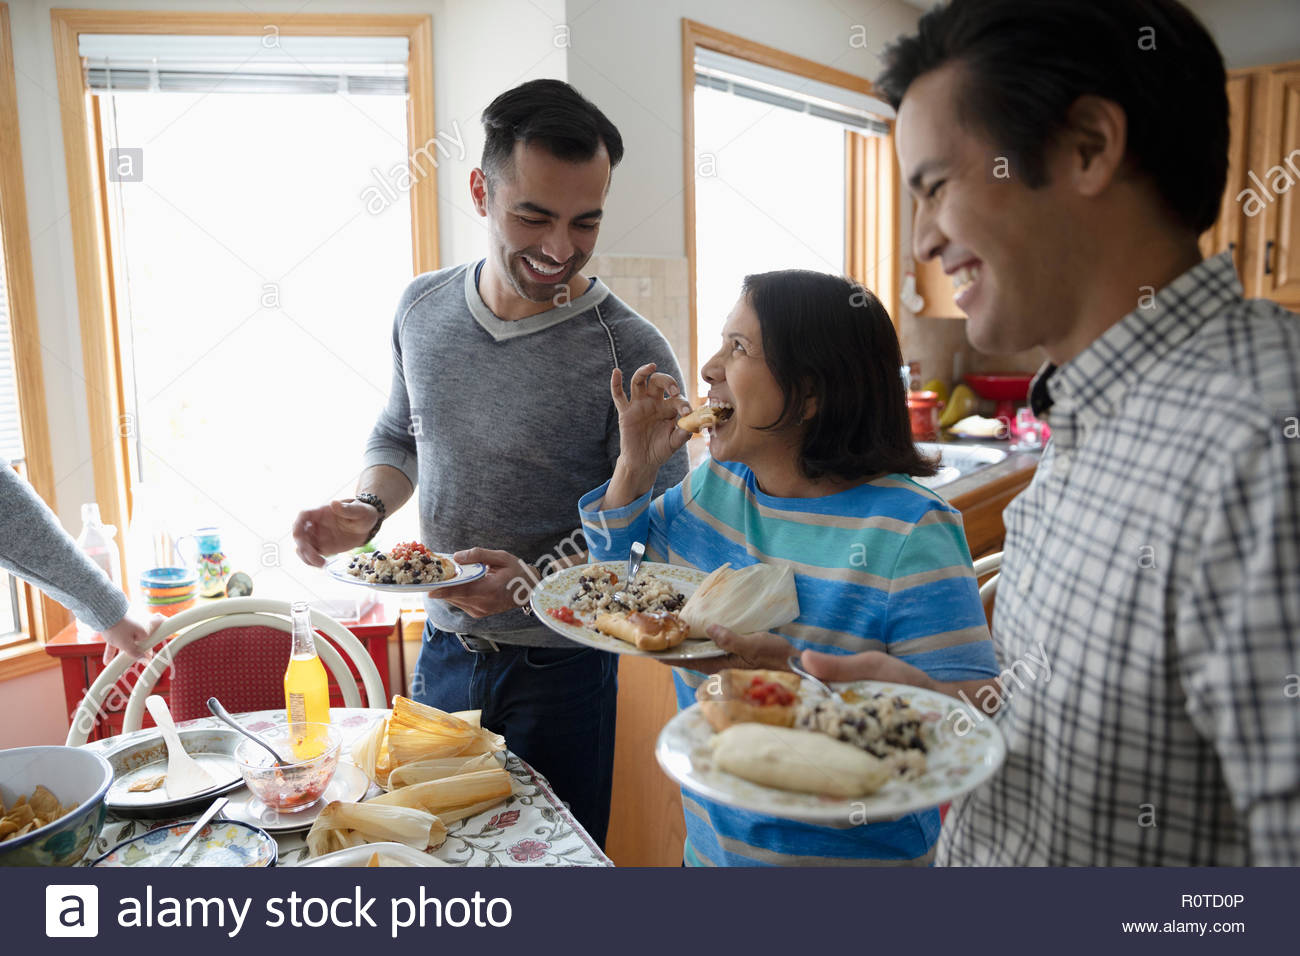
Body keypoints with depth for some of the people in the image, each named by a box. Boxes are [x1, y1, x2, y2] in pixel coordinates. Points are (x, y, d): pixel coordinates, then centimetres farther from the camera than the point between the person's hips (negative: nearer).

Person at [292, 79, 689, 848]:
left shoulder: (631, 355, -19)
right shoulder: (424, 307, -2)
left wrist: (537, 581, -28)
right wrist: (366, 510, -6)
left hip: (559, 665, -4)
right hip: (443, 647, 5)